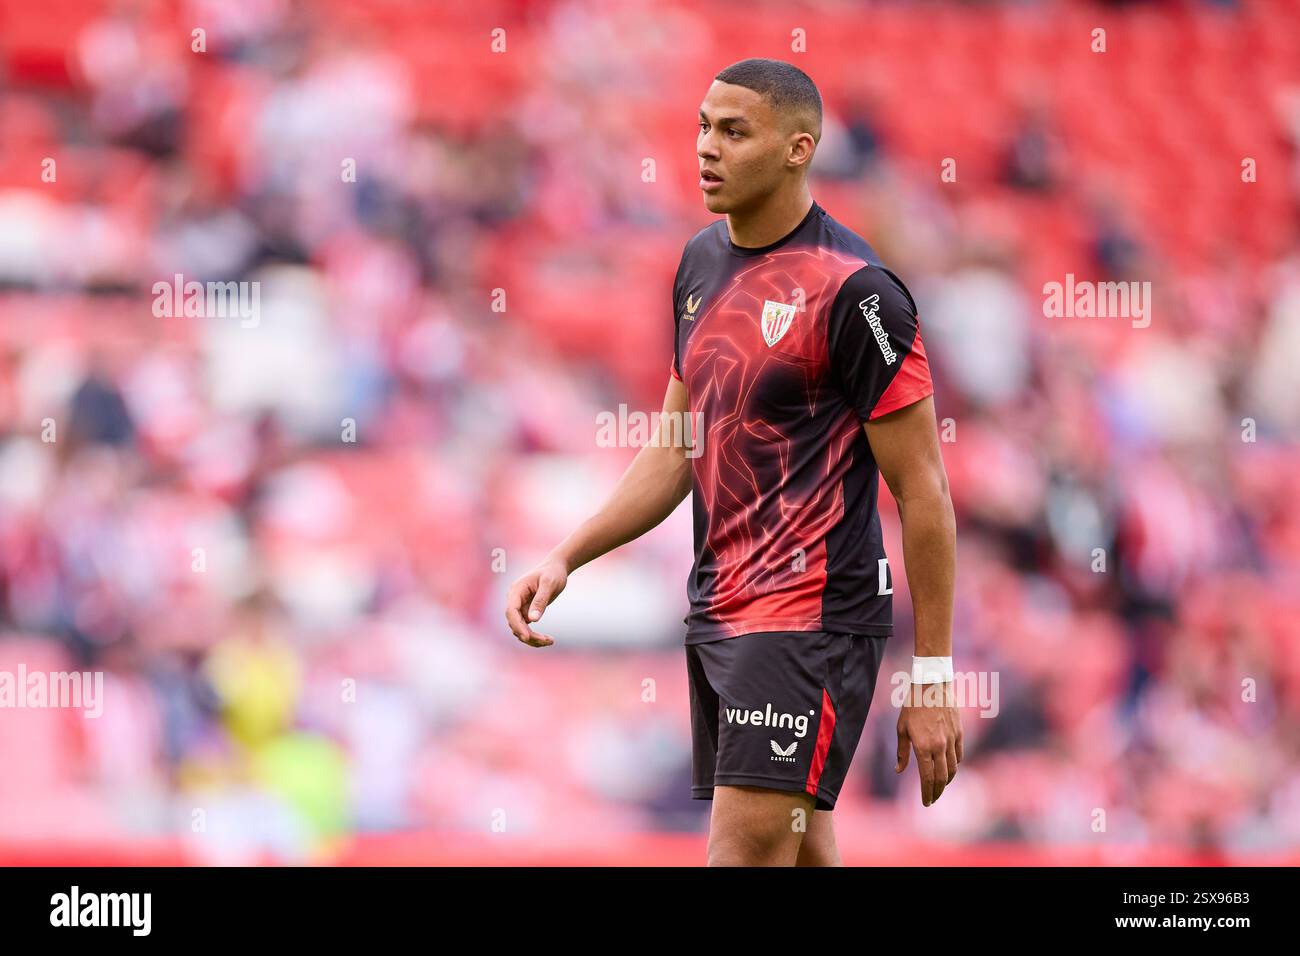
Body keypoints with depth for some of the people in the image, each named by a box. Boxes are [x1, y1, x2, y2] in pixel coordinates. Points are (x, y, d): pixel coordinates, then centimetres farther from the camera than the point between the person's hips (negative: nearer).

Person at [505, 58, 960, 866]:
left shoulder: (854, 290, -14)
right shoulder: (704, 261, 11)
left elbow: (923, 491, -12)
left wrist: (932, 678, -13)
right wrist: (566, 557, 10)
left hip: (811, 617, -8)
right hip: (716, 610, 9)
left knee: (745, 853, -15)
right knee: (800, 854, 13)